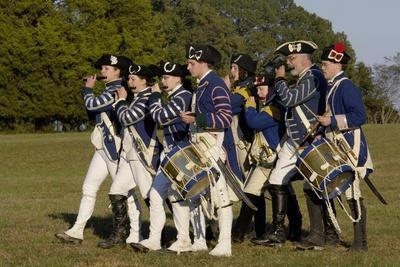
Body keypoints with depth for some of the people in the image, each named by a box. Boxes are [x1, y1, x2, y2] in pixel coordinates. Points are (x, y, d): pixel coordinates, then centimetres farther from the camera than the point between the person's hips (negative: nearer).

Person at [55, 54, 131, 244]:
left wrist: (88, 89, -1)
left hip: (114, 147, -10)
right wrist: (89, 91, 7)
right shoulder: (110, 90, 17)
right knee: (89, 187, 8)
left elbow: (92, 104, -20)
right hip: (103, 148, 10)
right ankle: (77, 231, 9)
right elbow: (93, 113, 19)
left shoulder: (117, 90, -14)